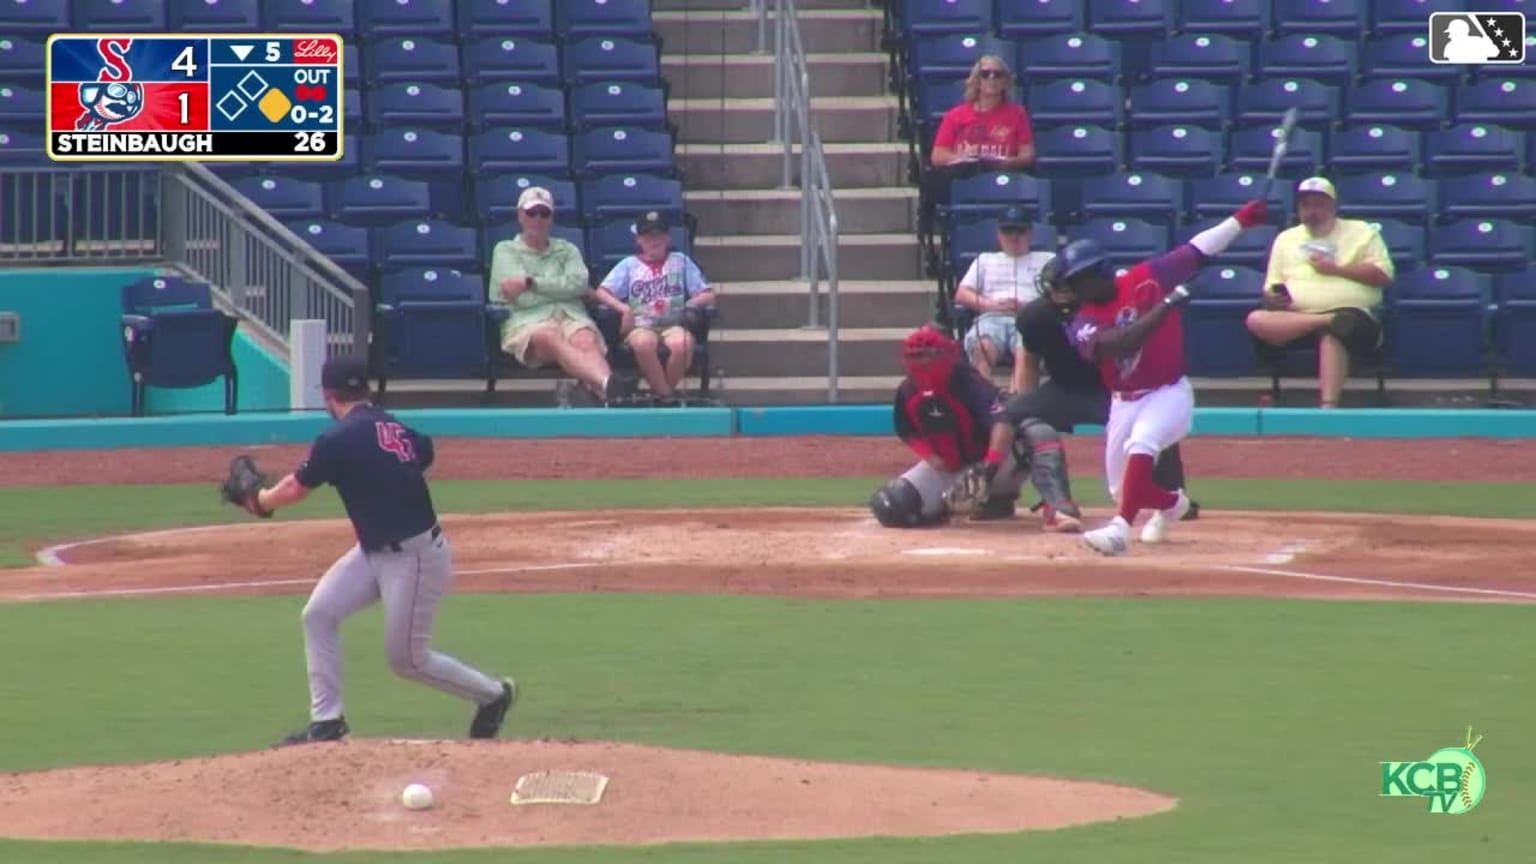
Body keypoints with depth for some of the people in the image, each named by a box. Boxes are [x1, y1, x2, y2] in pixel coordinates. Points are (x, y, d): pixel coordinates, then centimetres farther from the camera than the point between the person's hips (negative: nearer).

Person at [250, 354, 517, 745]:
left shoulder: (340, 439, -18)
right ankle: (326, 720, 8)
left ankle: (492, 693, 22)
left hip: (414, 558, -9)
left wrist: (260, 500, 13)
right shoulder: (396, 428, 5)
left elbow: (294, 490, -6)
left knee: (407, 659, 4)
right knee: (319, 613, 5)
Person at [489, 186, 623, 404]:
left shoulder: (566, 249, 28)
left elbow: (579, 282, 4)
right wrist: (562, 288, 10)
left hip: (571, 316, 3)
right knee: (551, 340, -40)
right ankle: (605, 384, -70)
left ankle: (602, 388, -68)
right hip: (528, 321, -3)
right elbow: (523, 299, 2)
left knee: (586, 342, -35)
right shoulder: (505, 251, 20)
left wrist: (531, 282, -2)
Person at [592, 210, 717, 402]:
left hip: (674, 324, 1)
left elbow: (708, 295, 13)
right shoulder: (629, 265, 16)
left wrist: (691, 303, -8)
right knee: (643, 343, -39)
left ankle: (665, 391, -15)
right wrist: (624, 308, -14)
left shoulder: (681, 261, 18)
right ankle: (665, 394, -25)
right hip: (640, 326, -1)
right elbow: (602, 292, 4)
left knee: (683, 343, -36)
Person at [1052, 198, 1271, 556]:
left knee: (1140, 444, -33)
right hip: (1123, 402, 4)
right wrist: (1165, 305, -33)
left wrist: (1241, 219, -12)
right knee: (1123, 488, 10)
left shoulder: (1146, 279, -10)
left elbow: (1198, 250, -6)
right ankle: (1172, 503, 44)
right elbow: (1118, 343, -29)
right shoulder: (1083, 324, -9)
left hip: (1169, 393, -4)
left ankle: (1120, 530, -38)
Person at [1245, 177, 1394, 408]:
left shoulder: (1362, 232, 14)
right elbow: (1271, 290, 21)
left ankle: (1328, 406, -51)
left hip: (1351, 312, -4)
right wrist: (1273, 298, -4)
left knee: (1332, 335, -40)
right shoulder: (1285, 239, 24)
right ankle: (1329, 320, -36)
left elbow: (1384, 275, 2)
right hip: (1294, 315, 4)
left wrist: (1336, 269, -4)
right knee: (1256, 320, -28)